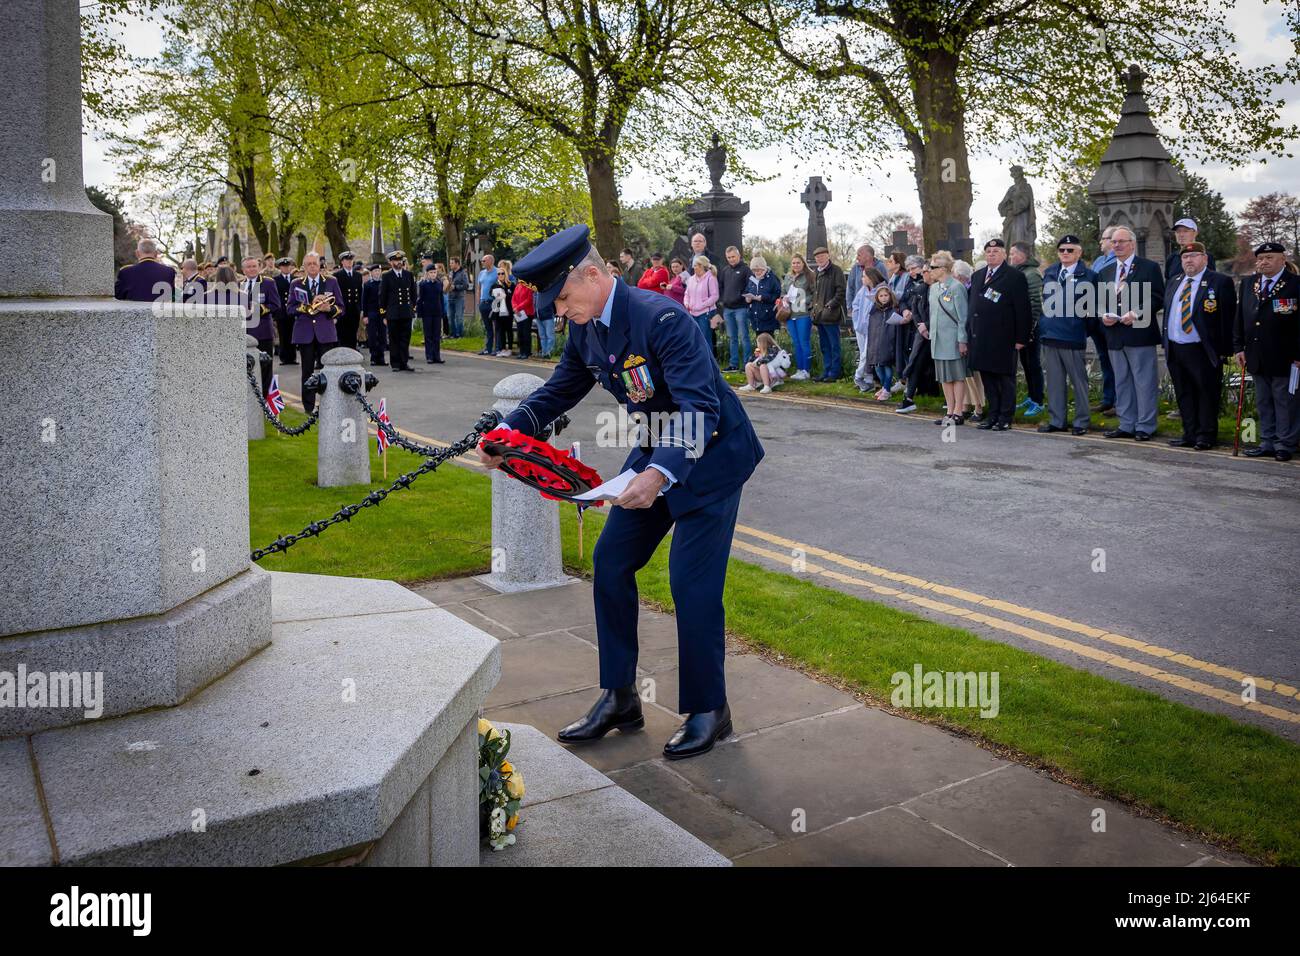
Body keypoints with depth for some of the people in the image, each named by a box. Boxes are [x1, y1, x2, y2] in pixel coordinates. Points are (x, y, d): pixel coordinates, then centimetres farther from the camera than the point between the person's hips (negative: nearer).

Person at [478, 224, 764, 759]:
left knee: (692, 583, -8)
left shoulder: (661, 318, -28)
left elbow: (701, 408, -34)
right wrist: (507, 434, -4)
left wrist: (660, 474, -48)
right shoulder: (585, 329, -1)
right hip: (659, 450, 9)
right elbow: (558, 392, 12)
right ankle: (619, 699, 18)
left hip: (712, 455, -8)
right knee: (611, 561, 6)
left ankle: (708, 710, 11)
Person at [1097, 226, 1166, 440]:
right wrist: (1103, 316, -2)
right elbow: (1100, 302, 19)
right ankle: (1127, 425, 17)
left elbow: (1157, 298, -6)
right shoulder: (1105, 272, 17)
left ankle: (1145, 427, 2)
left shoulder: (1149, 268, 1)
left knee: (1144, 382, -3)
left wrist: (1136, 313, -18)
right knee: (1122, 382, 10)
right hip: (1115, 336, 6)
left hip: (1140, 334, -6)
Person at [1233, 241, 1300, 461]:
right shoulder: (1248, 284, 10)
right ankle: (1267, 443, 21)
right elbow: (1239, 318, 13)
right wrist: (1239, 347, 6)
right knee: (1263, 404, 13)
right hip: (1257, 358, 6)